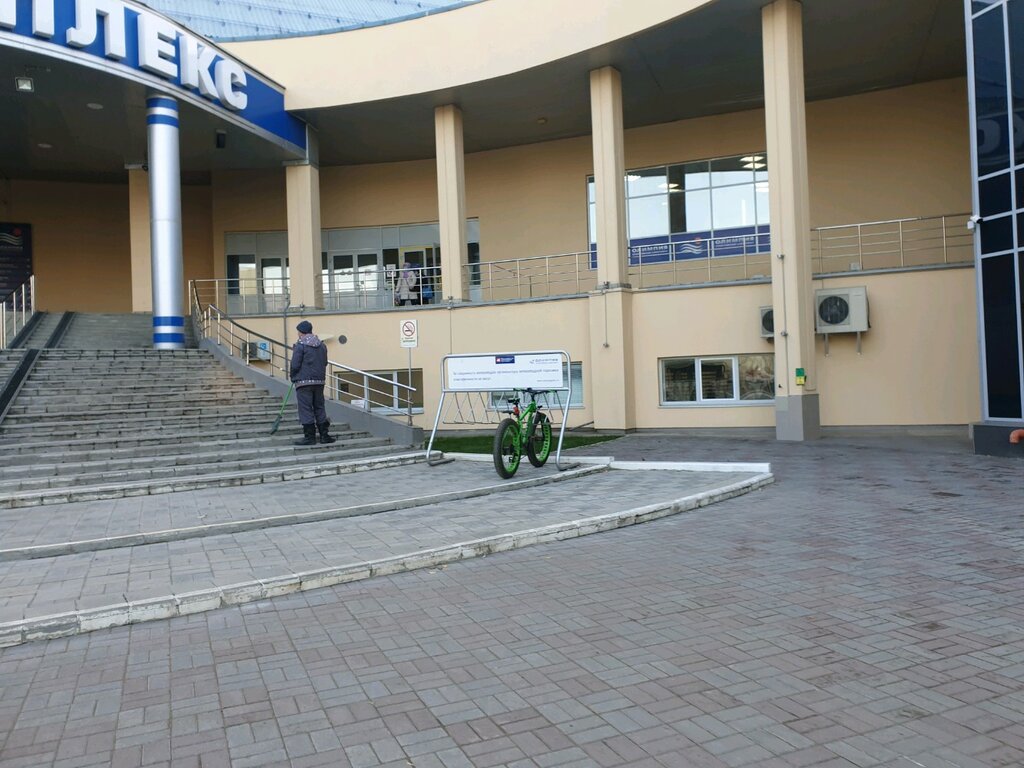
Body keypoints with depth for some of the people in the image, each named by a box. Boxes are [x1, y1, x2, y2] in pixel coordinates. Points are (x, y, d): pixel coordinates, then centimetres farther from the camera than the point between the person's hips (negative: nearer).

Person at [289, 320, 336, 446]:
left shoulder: (300, 345, -9)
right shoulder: (322, 345, 10)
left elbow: (295, 365, -11)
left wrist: (293, 377, 5)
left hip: (304, 381, -6)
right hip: (319, 380, 6)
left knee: (306, 409, -1)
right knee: (319, 407, 12)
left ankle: (309, 436, -1)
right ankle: (324, 435, 13)